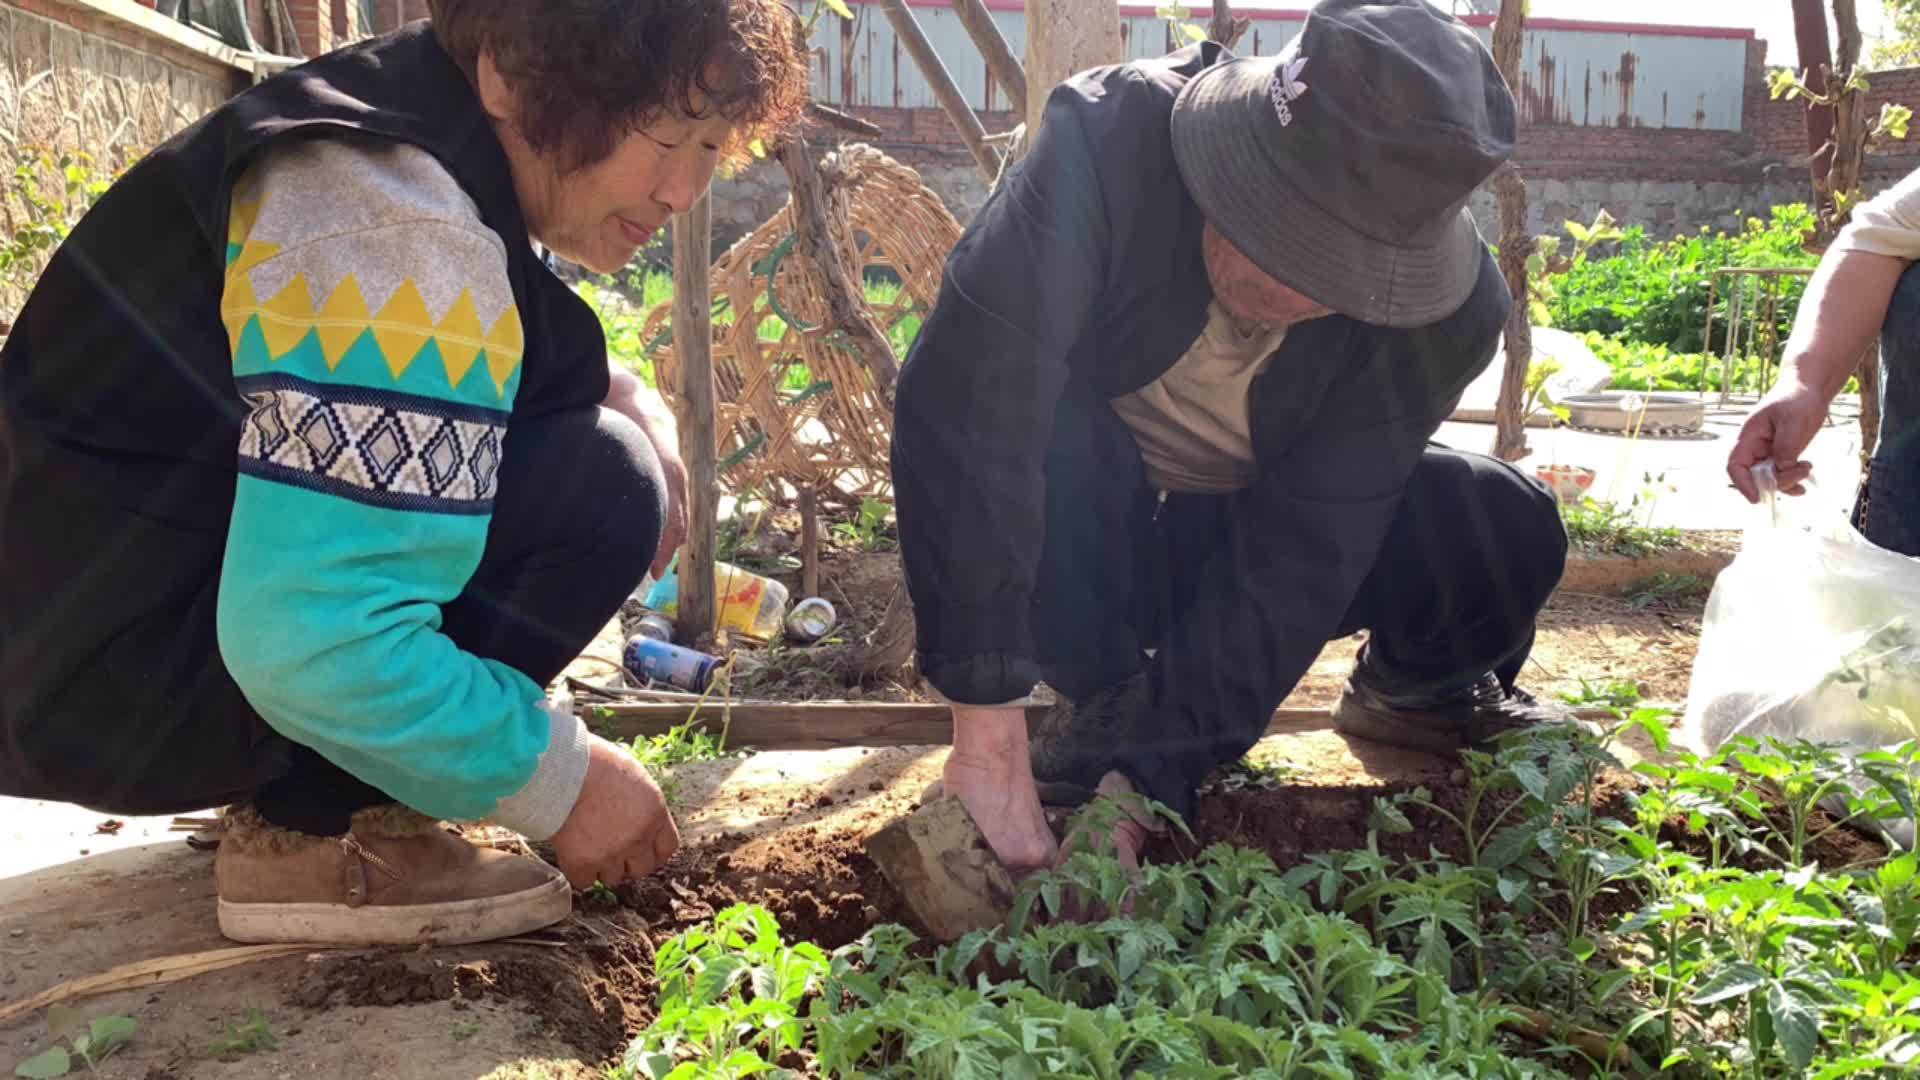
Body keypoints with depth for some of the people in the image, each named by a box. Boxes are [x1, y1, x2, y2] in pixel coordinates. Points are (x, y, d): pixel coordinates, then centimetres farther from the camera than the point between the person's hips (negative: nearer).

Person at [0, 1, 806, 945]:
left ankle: (294, 784, 8)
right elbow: (309, 641, -34)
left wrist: (628, 405, -4)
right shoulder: (400, 229, -27)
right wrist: (560, 780, -20)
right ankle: (310, 834, -9)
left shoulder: (405, 142, 3)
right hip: (113, 672, -10)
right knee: (594, 486, -21)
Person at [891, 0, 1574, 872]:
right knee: (1019, 403, -35)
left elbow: (1297, 560, -26)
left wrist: (1138, 779, -34)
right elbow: (966, 400, -42)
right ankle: (1102, 692, -9)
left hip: (1250, 531, 2)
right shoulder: (1112, 139, -32)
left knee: (1503, 533, -24)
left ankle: (1412, 688, 12)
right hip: (1077, 535, -1)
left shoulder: (1443, 312, -24)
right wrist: (988, 739, -45)